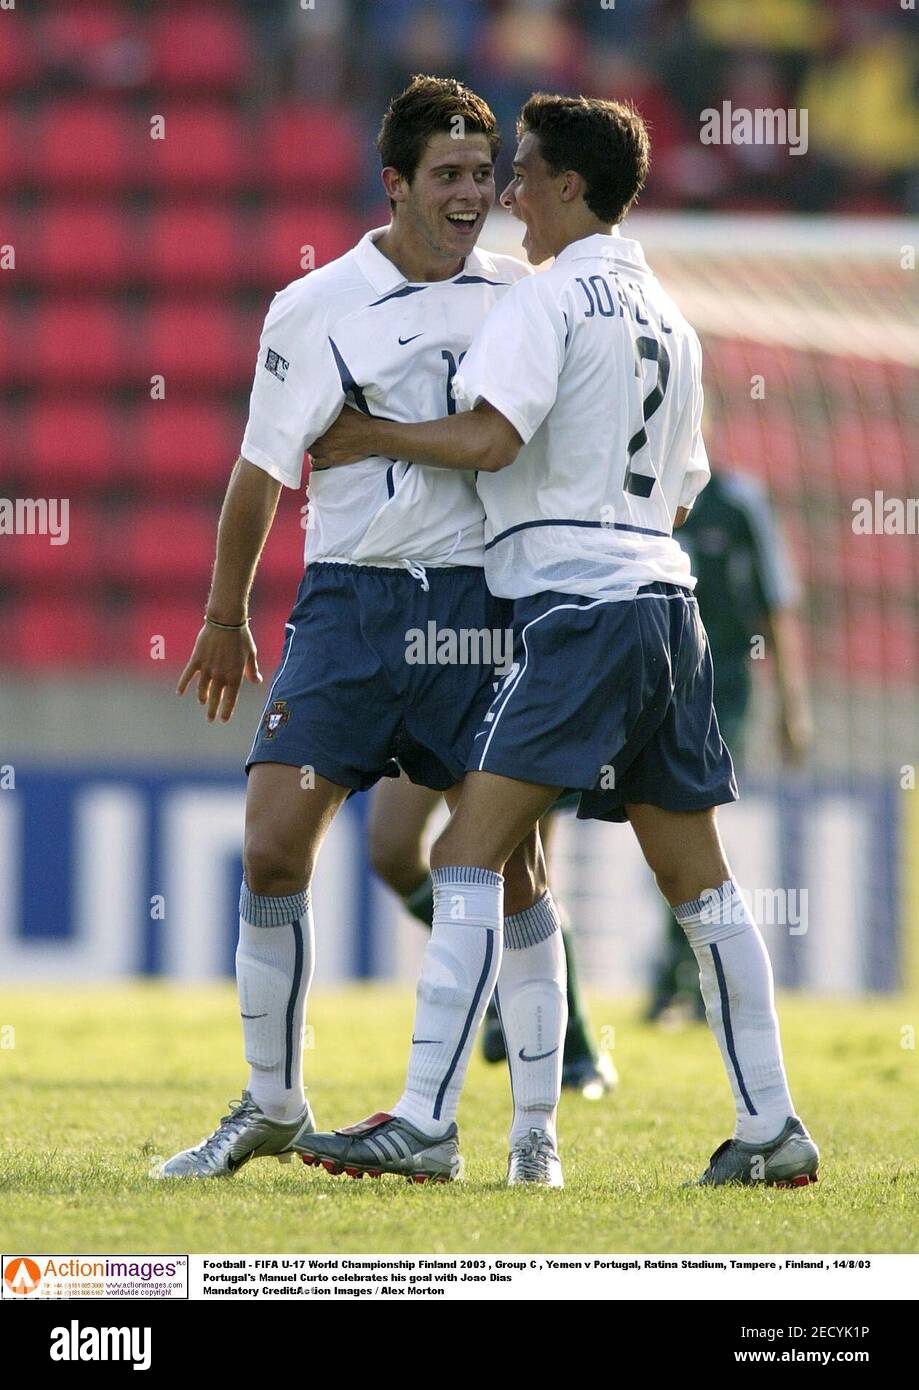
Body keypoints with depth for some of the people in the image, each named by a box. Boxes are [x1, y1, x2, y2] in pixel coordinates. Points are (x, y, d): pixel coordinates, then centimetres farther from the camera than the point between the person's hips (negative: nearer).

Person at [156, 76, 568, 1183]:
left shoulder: (518, 298, 6)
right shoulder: (315, 308, 1)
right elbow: (264, 467, 11)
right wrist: (225, 616, 17)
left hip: (484, 603, 1)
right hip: (351, 595, -1)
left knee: (513, 862, -4)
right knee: (273, 843, -8)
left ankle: (533, 1133, 3)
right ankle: (272, 1105, 9)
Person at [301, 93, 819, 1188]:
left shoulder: (548, 298, -6)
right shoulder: (668, 316, 20)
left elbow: (491, 438, -19)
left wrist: (368, 437, -6)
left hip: (577, 605, -9)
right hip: (665, 595, 9)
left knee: (468, 852, -12)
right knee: (697, 876, 12)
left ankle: (424, 1119, -19)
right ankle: (771, 1128, 11)